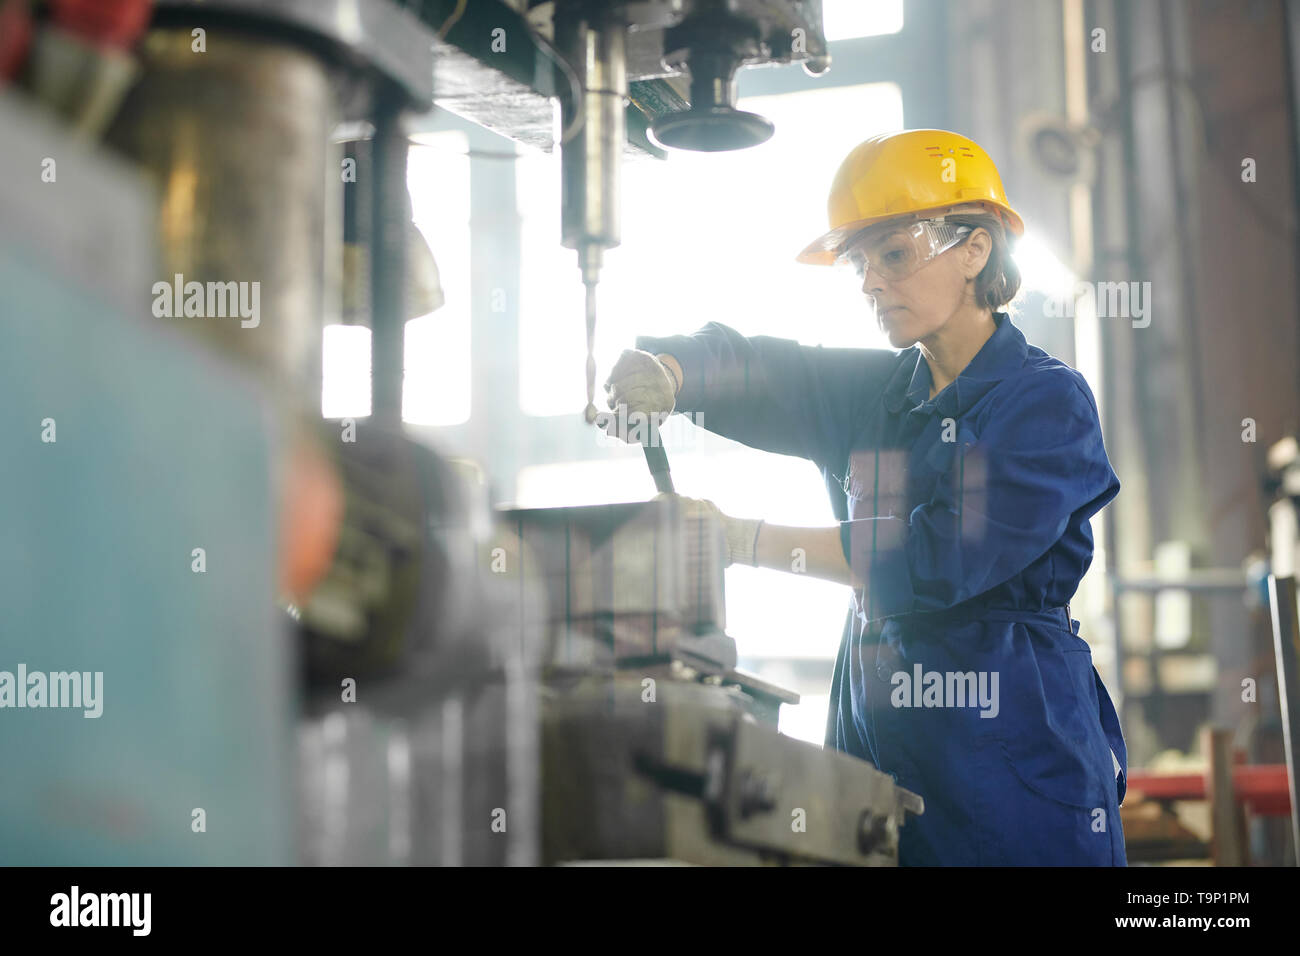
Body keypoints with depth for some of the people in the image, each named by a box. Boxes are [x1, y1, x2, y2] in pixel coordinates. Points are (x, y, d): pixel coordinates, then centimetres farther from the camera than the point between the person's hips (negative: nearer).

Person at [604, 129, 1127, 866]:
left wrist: (747, 541, -17)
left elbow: (945, 560, -17)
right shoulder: (876, 392, 14)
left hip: (1014, 754, -5)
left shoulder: (1048, 402, -7)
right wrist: (662, 374, -20)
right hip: (877, 743, 5)